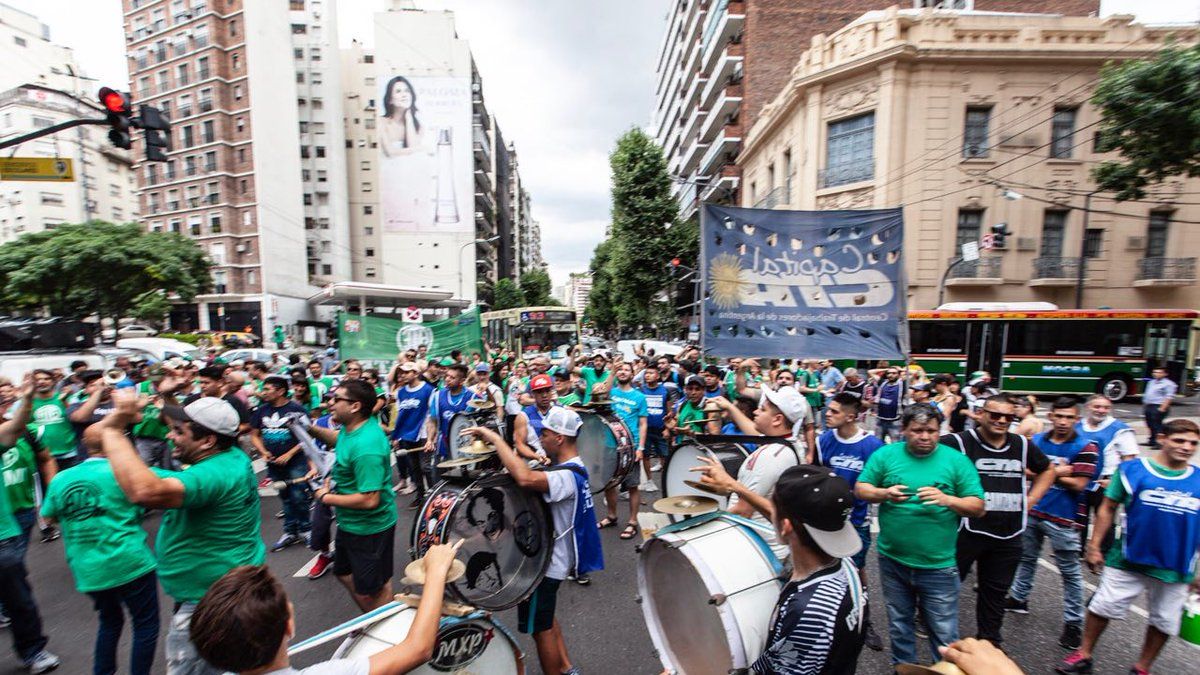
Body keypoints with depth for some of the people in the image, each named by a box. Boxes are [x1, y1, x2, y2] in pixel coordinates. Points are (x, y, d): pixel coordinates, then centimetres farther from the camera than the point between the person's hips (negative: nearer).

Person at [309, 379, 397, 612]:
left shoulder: (365, 446, -34)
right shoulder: (352, 427, -5)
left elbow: (369, 500, -34)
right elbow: (339, 439, 22)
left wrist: (327, 498, -19)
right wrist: (311, 429, 4)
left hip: (368, 527, -10)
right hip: (349, 522, 11)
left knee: (368, 591, 8)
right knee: (345, 573, 29)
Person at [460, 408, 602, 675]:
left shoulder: (567, 476, -32)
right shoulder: (574, 469, 0)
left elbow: (525, 478, -50)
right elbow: (533, 478, 11)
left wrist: (494, 437, -40)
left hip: (547, 563, -10)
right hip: (550, 557, 10)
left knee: (540, 628, 11)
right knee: (545, 617, 28)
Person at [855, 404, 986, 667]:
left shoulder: (956, 460, -5)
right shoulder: (885, 454, -5)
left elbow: (978, 507, -4)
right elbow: (860, 489, -1)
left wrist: (947, 499, -22)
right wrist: (885, 493, -20)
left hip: (938, 565, -1)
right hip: (892, 560, 2)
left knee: (944, 633, 9)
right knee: (899, 623, 21)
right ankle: (902, 666, 41)